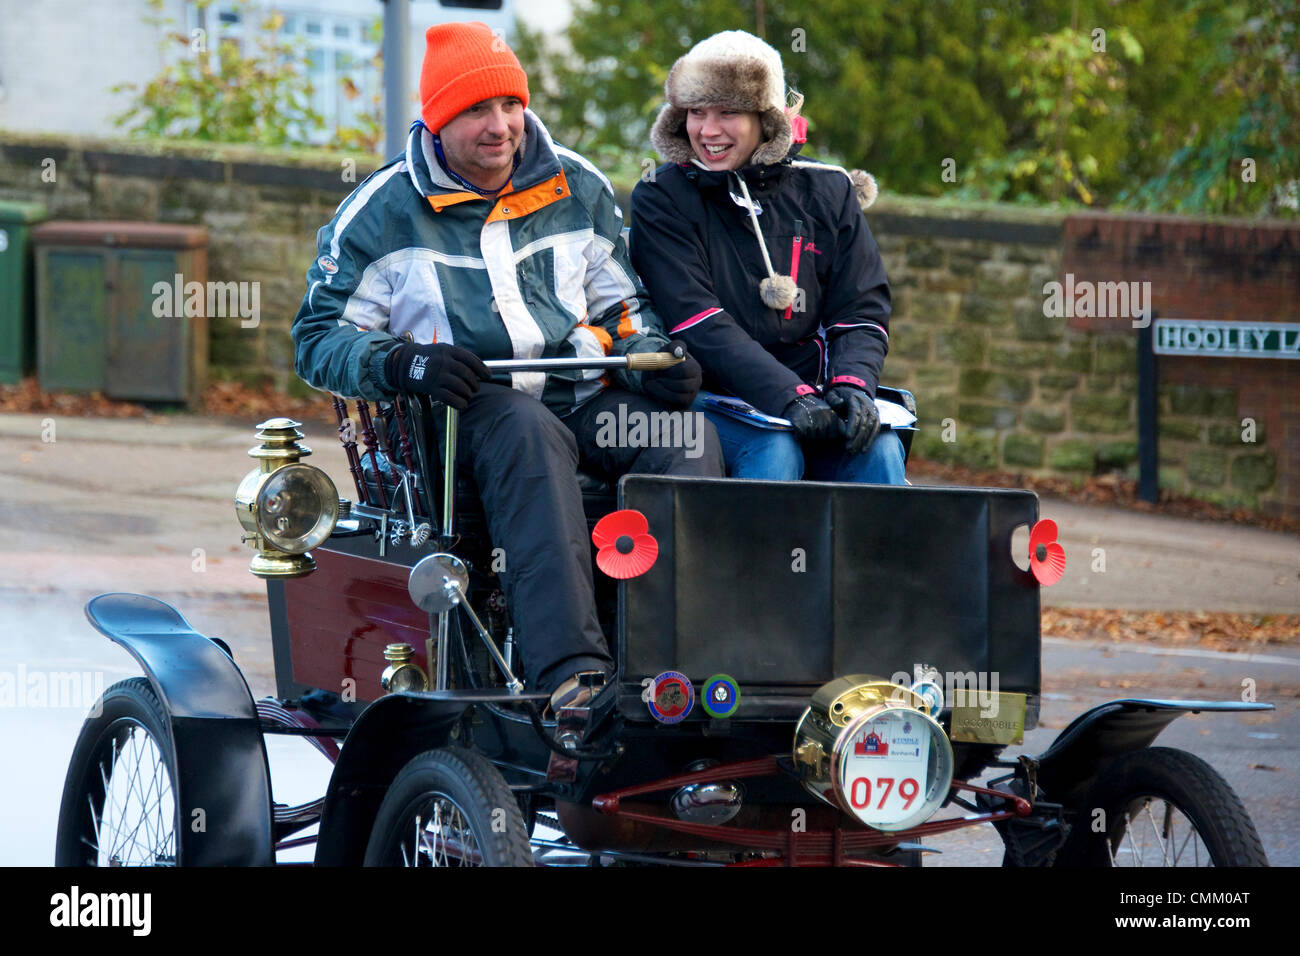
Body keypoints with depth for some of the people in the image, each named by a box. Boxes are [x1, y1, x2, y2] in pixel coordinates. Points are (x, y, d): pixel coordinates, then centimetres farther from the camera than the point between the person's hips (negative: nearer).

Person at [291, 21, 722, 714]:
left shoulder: (579, 190, 16)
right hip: (460, 408, -4)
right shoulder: (382, 211, 6)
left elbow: (621, 307, 25)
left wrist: (652, 358, 1)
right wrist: (405, 362, -15)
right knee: (528, 431, -40)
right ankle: (569, 670, -55)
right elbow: (320, 339, 6)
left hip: (581, 396, 4)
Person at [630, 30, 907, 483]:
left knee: (879, 450, -26)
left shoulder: (829, 192, 9)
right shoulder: (661, 200, -1)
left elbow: (861, 311, 7)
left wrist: (852, 385, -16)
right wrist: (789, 398, -25)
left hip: (815, 396, 3)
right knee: (775, 451, -32)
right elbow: (698, 323, -12)